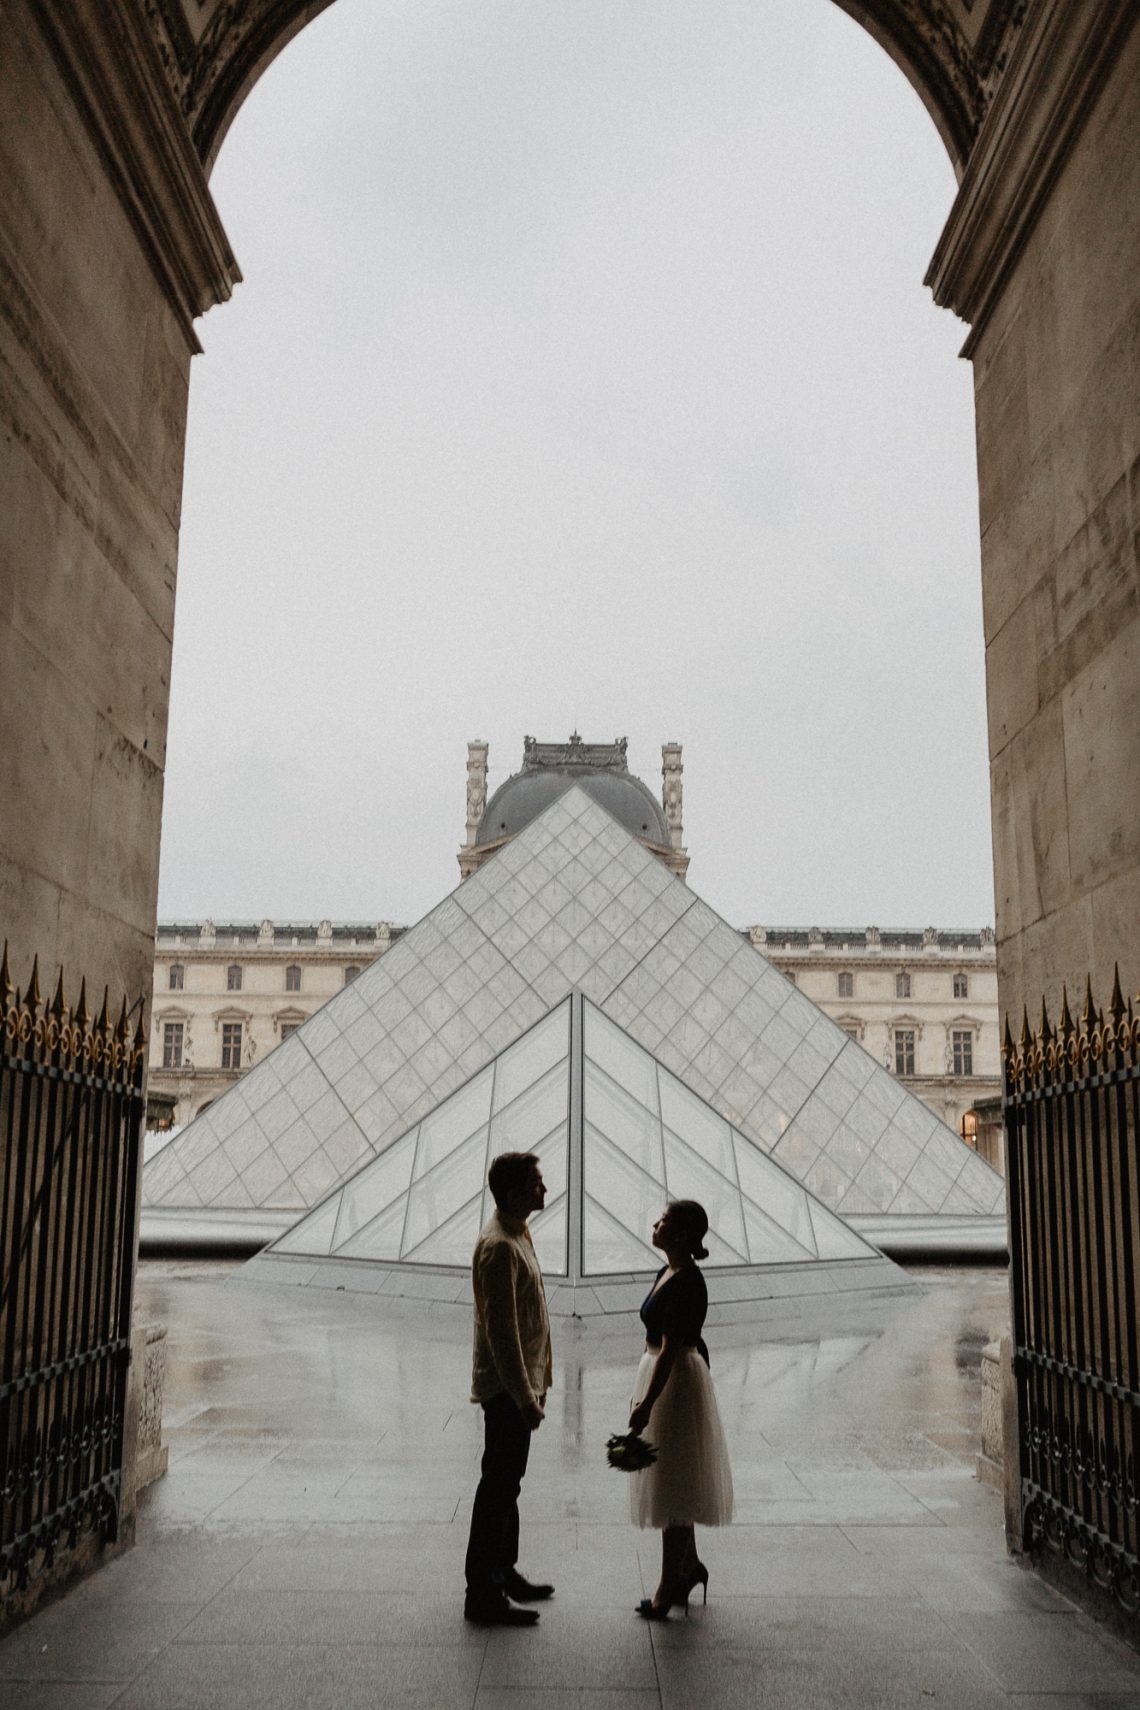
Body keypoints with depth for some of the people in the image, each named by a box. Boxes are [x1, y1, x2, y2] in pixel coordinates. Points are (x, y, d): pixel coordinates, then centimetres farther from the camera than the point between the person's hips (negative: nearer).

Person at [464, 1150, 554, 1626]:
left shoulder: (518, 1237, 11)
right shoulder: (498, 1247, -22)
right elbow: (501, 1330, -24)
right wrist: (525, 1396, -22)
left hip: (519, 1382, 10)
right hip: (506, 1388, -10)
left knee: (507, 1483, 18)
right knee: (498, 1487, -2)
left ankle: (504, 1573, 30)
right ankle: (483, 1595, 7)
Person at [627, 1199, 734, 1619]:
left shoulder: (685, 1284, -23)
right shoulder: (667, 1273, 7)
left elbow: (670, 1350, -24)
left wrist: (647, 1403, -22)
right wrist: (645, 1396, 20)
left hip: (677, 1382, -10)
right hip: (660, 1373, 10)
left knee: (671, 1485, 1)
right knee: (674, 1481, 19)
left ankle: (669, 1585, 12)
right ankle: (690, 1564, 33)